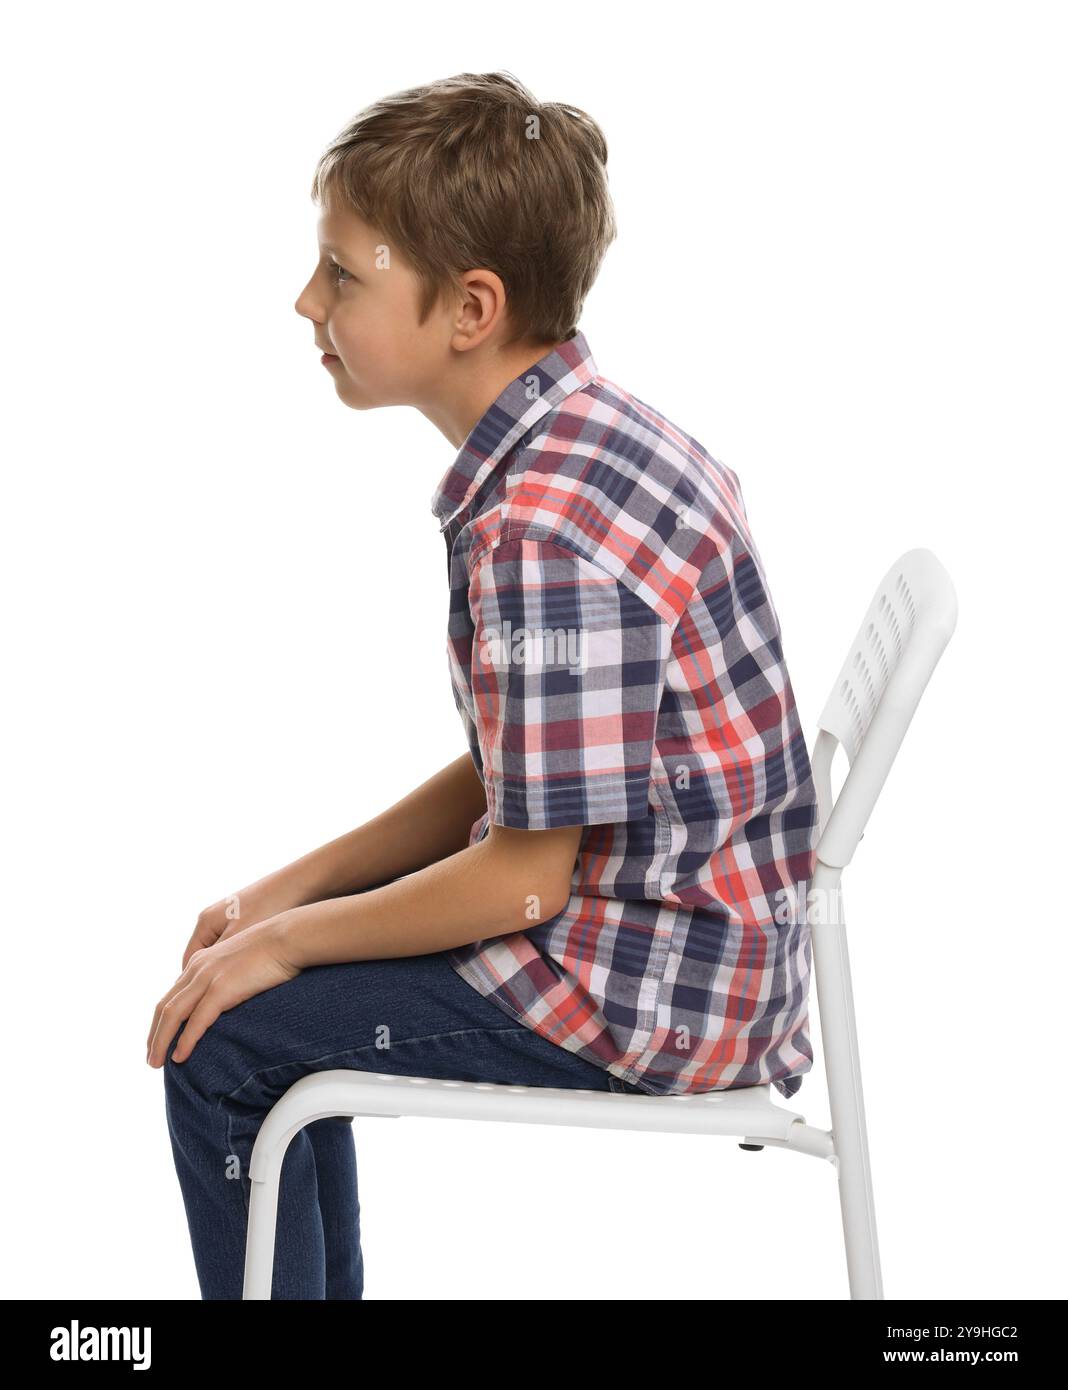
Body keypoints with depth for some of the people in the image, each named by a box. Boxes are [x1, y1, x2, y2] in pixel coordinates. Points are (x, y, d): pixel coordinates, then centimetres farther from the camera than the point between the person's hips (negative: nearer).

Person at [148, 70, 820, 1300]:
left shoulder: (544, 530, -27)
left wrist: (285, 942, -8)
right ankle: (322, 1285, 36)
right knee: (285, 992, 23)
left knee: (221, 1046, -5)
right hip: (693, 925, 10)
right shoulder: (588, 436, 6)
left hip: (646, 990, -10)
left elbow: (522, 877, -23)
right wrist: (285, 893, 7)